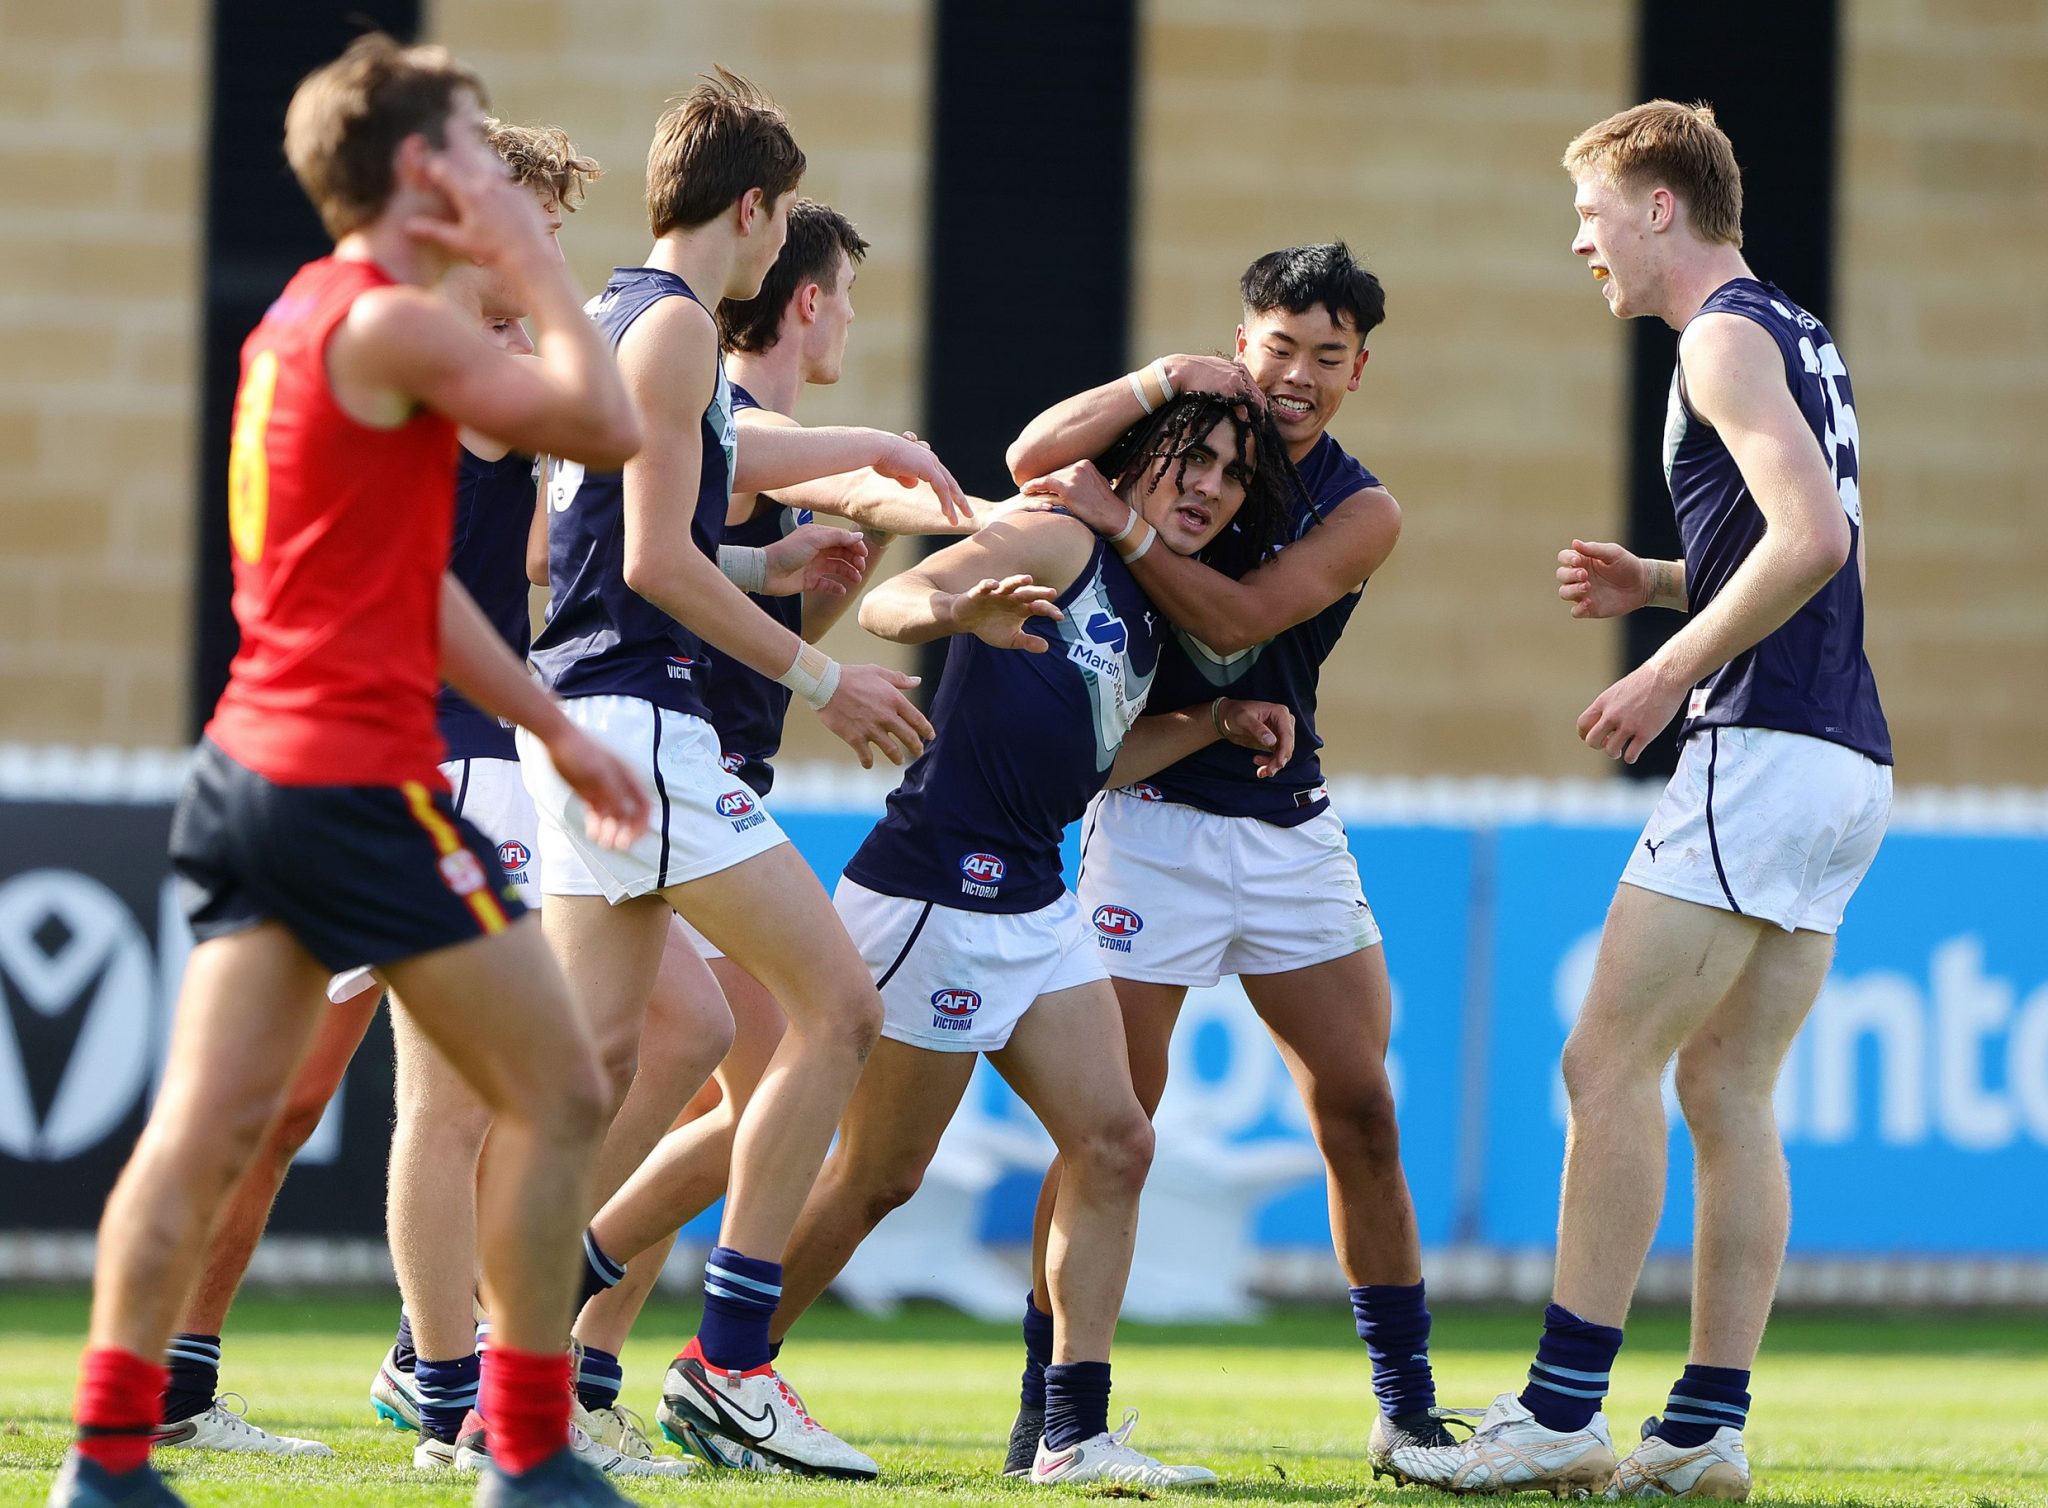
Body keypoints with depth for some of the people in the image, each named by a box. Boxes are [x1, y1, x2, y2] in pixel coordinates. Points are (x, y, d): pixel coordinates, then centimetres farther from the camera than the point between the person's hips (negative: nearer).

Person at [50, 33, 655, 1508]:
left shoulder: (305, 319, 18)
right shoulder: (389, 322, -12)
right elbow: (603, 427, -12)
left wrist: (554, 727, 27)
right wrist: (534, 259, -2)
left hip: (254, 769, 9)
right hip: (357, 778, -9)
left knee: (206, 1122, 2)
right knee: (557, 1096, 1)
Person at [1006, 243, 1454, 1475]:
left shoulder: (1361, 513, 0)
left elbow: (1240, 614, -16)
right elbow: (1033, 461, -16)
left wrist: (1123, 522, -21)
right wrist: (1163, 380, -24)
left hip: (1291, 828, 2)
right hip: (1152, 817, -2)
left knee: (1362, 1110, -1)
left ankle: (1407, 1406, 8)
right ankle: (1047, 1408, -2)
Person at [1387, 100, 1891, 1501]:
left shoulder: (1729, 335, -9)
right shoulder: (1800, 336, 21)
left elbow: (1815, 537, -21)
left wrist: (1672, 670, -15)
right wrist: (1658, 583, 18)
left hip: (1763, 748, -10)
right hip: (1849, 766, 10)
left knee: (1609, 1064, -8)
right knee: (1727, 1094, 8)